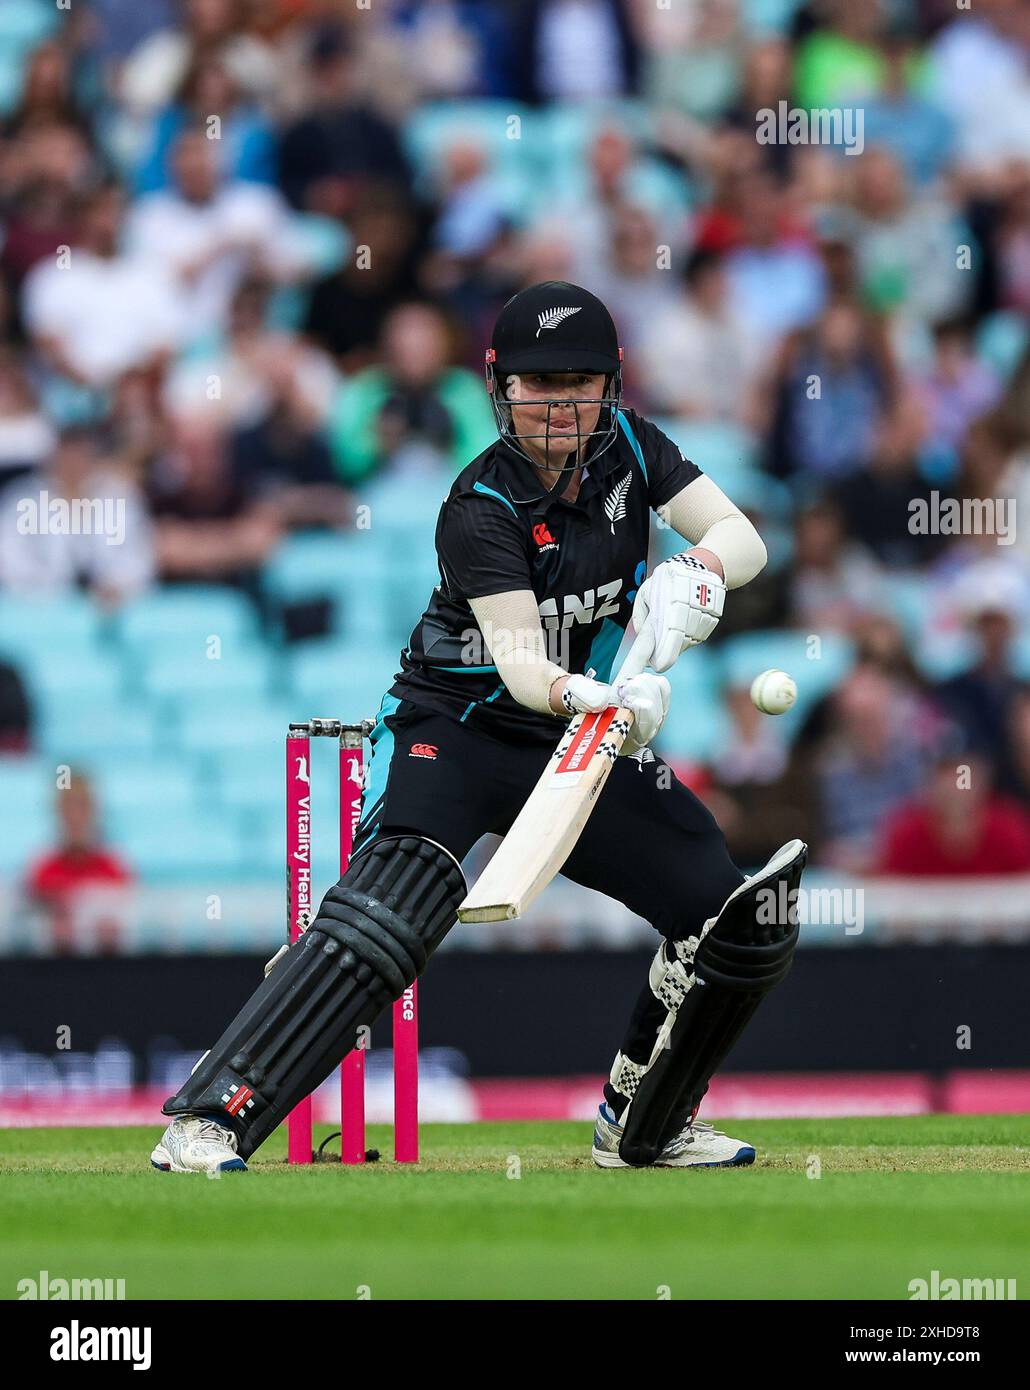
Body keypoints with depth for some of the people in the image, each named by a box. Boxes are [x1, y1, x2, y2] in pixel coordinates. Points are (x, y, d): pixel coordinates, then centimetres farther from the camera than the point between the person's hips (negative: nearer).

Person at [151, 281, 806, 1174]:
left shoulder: (628, 447, -3)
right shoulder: (481, 509, -20)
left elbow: (744, 539, -9)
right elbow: (519, 661, -31)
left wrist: (697, 571, -32)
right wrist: (587, 696, -53)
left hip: (586, 741, 6)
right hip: (458, 727, -6)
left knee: (739, 920, 0)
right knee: (387, 915, -29)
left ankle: (642, 1128, 22)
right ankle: (205, 1124, -33)